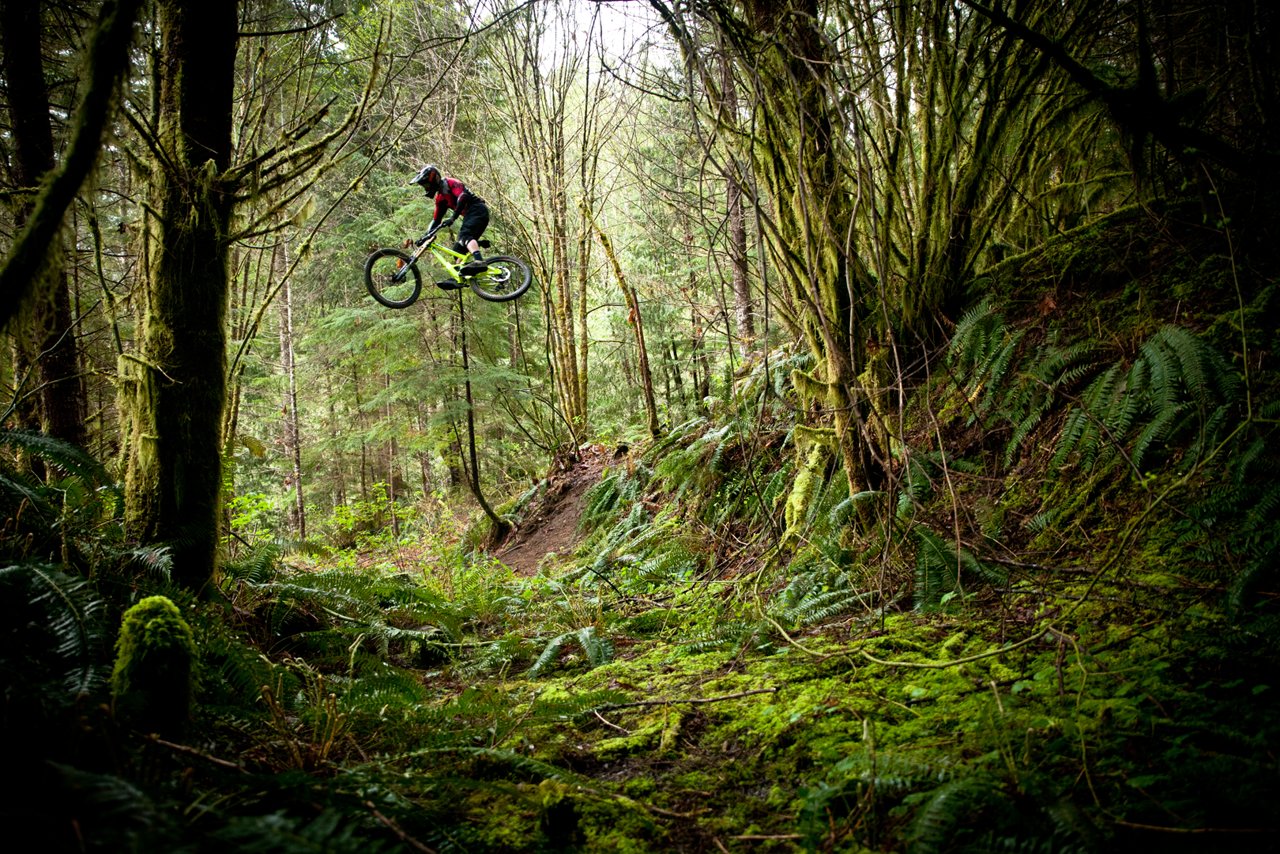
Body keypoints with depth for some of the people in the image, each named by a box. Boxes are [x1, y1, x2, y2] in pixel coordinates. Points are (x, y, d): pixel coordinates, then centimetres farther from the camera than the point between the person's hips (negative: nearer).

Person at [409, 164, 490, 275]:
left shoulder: (450, 183, -6)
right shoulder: (440, 198, 20)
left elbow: (463, 197, -23)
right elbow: (436, 220, 24)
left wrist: (453, 218, -32)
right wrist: (426, 236, 14)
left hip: (477, 210, -10)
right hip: (470, 215, 10)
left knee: (465, 235, -33)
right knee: (459, 249, 5)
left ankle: (480, 262, -56)